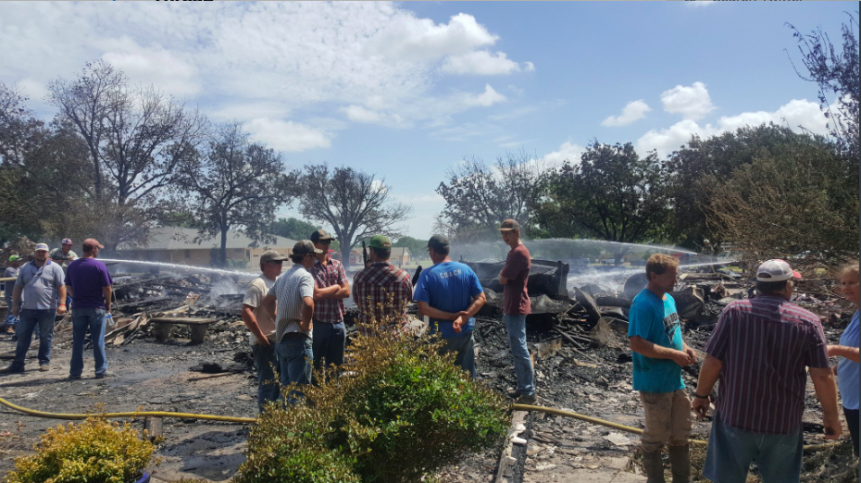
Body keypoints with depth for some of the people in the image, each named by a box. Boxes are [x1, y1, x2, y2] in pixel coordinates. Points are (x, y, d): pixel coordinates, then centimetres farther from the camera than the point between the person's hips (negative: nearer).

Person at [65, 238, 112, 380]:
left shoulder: (72, 265, 3)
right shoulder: (99, 265, -10)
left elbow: (68, 287, 8)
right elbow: (106, 288, -9)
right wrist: (108, 304, 3)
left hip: (78, 308, 3)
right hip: (97, 308, -3)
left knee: (78, 341, 9)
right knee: (98, 341, 4)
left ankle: (75, 372, 13)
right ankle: (101, 370, 8)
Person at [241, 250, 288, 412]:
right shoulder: (257, 285, -15)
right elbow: (246, 313, -24)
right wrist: (261, 337, -21)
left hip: (280, 341, 9)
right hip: (265, 343, -9)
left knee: (279, 381, 16)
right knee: (268, 382, -3)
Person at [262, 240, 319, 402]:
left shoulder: (283, 276, 13)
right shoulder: (305, 276, -14)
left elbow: (267, 301, 22)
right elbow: (308, 304, -31)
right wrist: (305, 325, -17)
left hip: (281, 338, 9)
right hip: (298, 339, -9)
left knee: (286, 387, 18)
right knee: (299, 389, -2)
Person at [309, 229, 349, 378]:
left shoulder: (337, 265, 9)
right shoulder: (309, 267, -8)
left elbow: (346, 292, 1)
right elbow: (315, 294, -18)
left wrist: (324, 293, -10)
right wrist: (335, 287, -4)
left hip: (338, 322, 5)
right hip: (318, 323, -5)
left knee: (336, 366, 14)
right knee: (315, 366, 6)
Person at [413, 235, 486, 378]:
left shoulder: (427, 275, -12)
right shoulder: (466, 269, -3)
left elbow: (423, 308, -18)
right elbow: (481, 299, -5)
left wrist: (452, 316, -16)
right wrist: (462, 318, -15)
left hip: (442, 335, -3)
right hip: (465, 332, 3)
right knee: (467, 376, 15)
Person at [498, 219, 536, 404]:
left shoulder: (519, 252, -19)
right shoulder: (513, 252, 14)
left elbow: (502, 279, -20)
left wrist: (503, 274, 2)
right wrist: (505, 307, 15)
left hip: (516, 308, -10)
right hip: (511, 307, 10)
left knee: (520, 350, -5)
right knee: (516, 349, 16)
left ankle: (529, 393, 2)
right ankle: (522, 387, 25)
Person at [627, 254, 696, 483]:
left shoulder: (669, 299, 8)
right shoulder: (643, 304, -22)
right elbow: (637, 344, -28)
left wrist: (683, 346, 1)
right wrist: (674, 355, -22)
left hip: (675, 380, 9)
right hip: (654, 383, -9)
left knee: (681, 436, 20)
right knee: (655, 438, 9)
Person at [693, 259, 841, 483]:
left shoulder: (734, 311, -8)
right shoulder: (808, 321, -6)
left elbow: (712, 362, -9)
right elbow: (823, 376, -7)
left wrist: (701, 395, 5)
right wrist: (831, 415, 8)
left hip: (735, 415, -1)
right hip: (783, 421, 1)